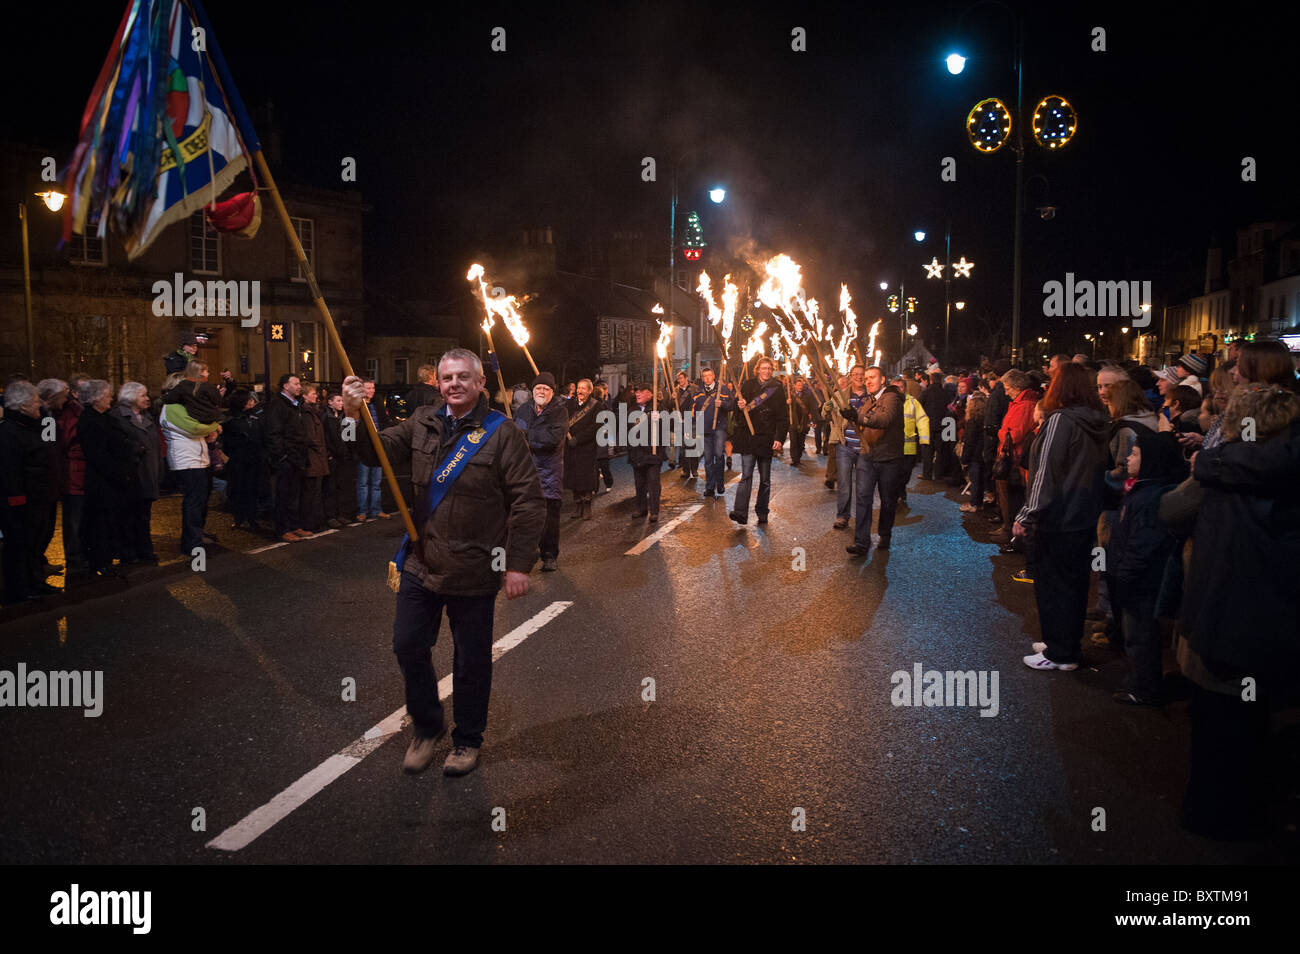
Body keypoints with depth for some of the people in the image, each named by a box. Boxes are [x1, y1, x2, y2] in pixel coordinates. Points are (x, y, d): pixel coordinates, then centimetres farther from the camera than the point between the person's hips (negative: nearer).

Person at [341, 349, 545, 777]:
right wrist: (355, 416, -14)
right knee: (408, 647, 11)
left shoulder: (502, 434, -10)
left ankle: (467, 740, 30)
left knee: (471, 661, 10)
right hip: (421, 564, 5)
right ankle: (426, 728, 34)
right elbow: (379, 452, 5)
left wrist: (519, 564, -14)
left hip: (474, 572, -4)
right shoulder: (422, 422, 7)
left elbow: (529, 502, -11)